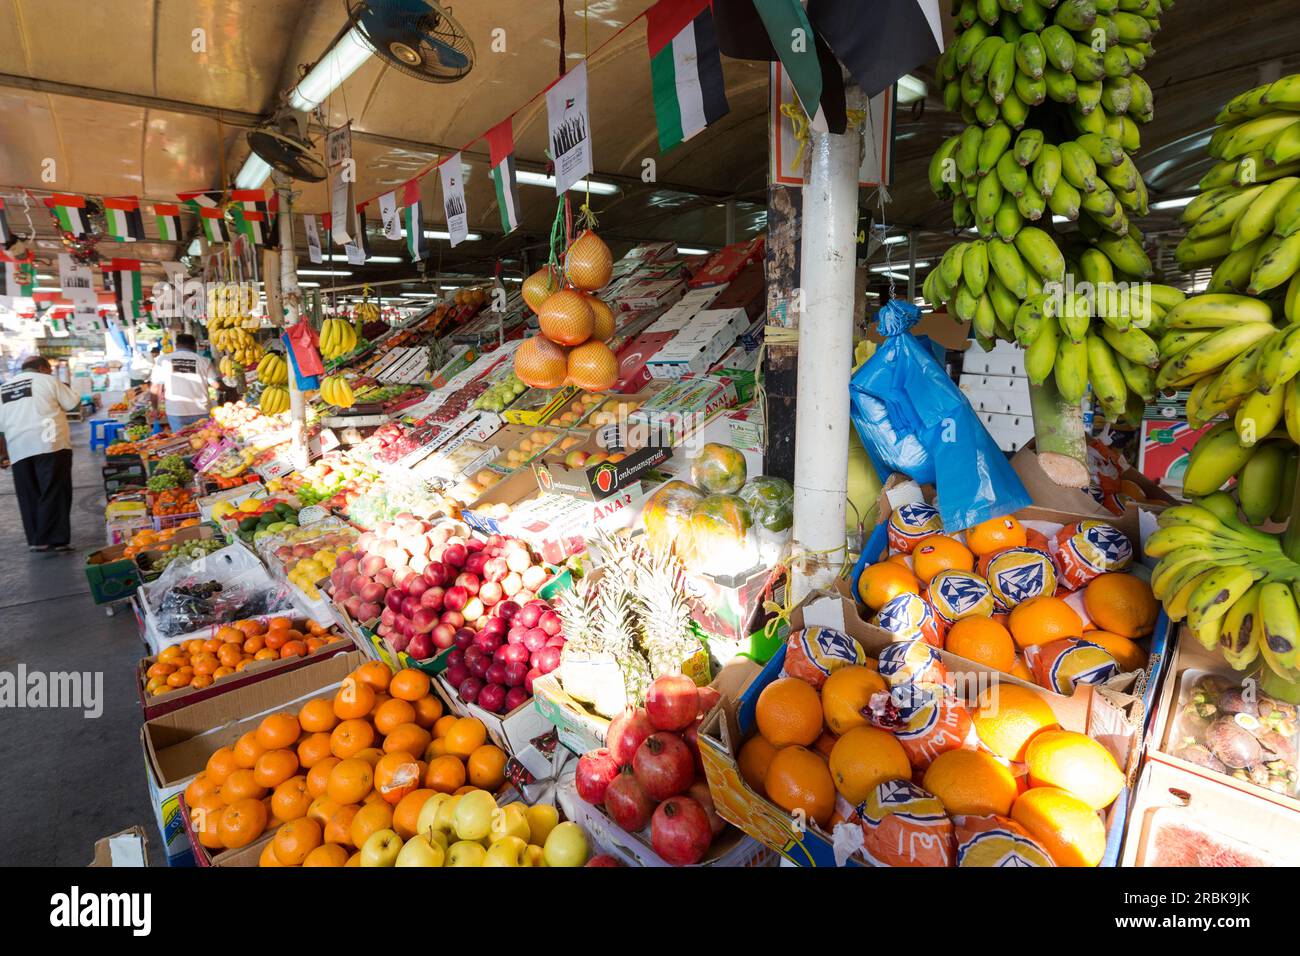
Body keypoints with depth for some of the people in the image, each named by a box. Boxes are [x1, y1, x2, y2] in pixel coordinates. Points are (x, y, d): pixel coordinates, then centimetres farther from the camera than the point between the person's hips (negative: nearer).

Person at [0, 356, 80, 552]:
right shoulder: (47, 380, 3)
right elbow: (73, 404, 4)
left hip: (18, 449, 5)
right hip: (50, 444, -5)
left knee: (29, 497, 11)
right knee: (54, 494, -2)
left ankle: (35, 540, 16)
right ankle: (54, 540, -6)